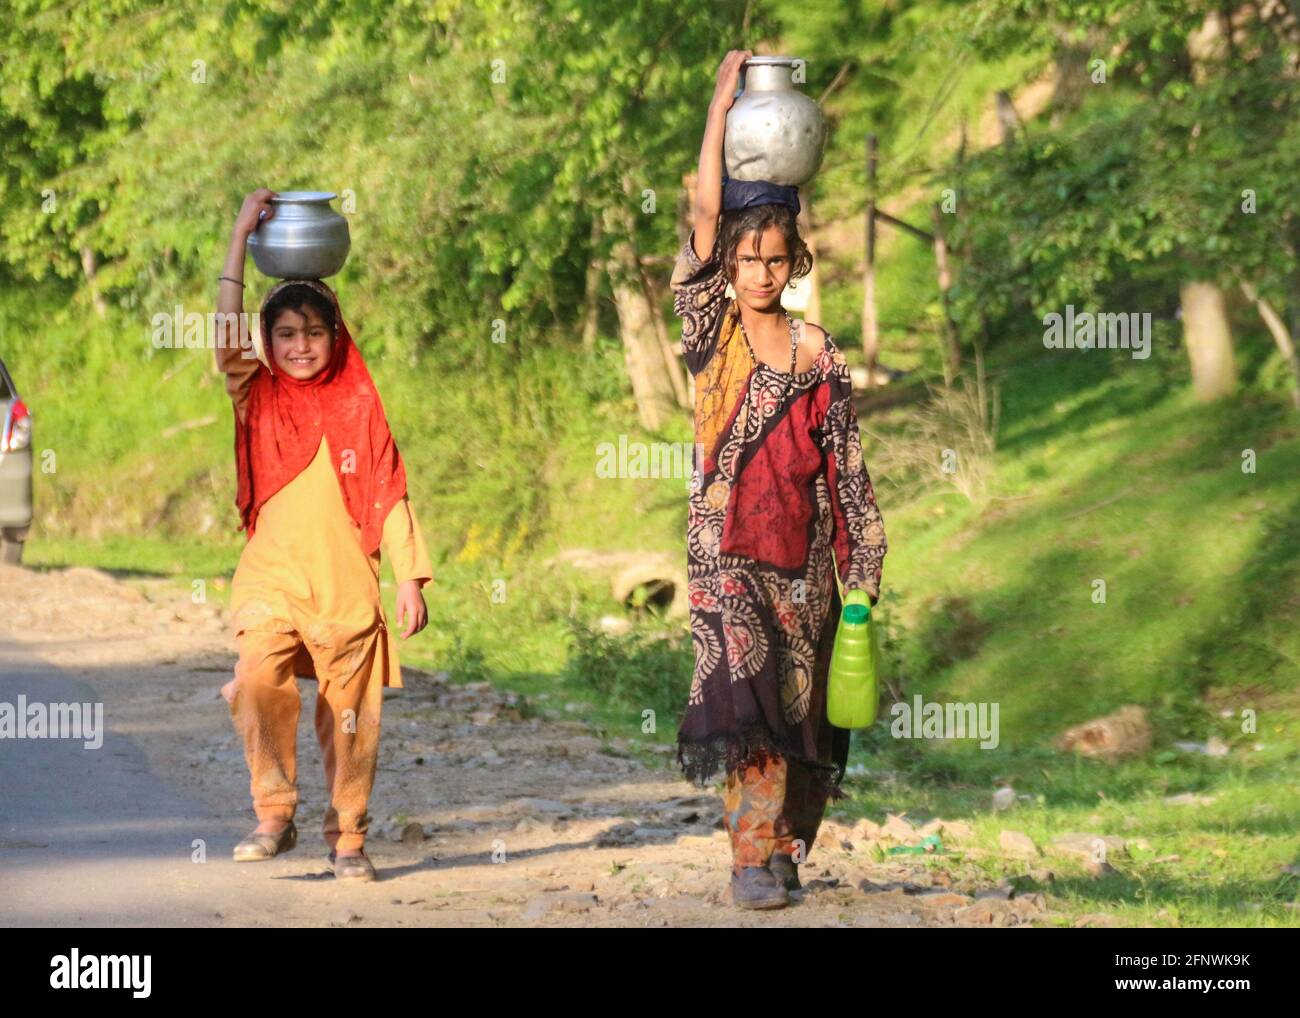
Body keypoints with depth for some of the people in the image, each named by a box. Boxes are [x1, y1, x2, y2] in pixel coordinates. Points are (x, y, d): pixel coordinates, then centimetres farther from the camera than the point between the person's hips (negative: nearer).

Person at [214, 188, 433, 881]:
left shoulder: (358, 405, 6)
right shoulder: (258, 397, 6)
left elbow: (390, 496, 8)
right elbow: (225, 335, -11)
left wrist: (411, 578, 2)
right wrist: (241, 237, -13)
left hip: (347, 585, 1)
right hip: (272, 577, -1)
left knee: (350, 717, 2)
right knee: (259, 680, -24)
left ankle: (347, 838, 16)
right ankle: (274, 816, -11)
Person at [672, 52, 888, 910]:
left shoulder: (822, 356, 6)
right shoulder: (711, 334, 1)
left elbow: (847, 466, 8)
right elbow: (706, 213, -9)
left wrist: (863, 564, 5)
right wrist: (721, 107, -9)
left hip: (804, 554, 3)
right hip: (727, 548, -3)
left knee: (800, 703, 6)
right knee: (747, 691, -16)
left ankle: (786, 848, 19)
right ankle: (753, 858, -17)